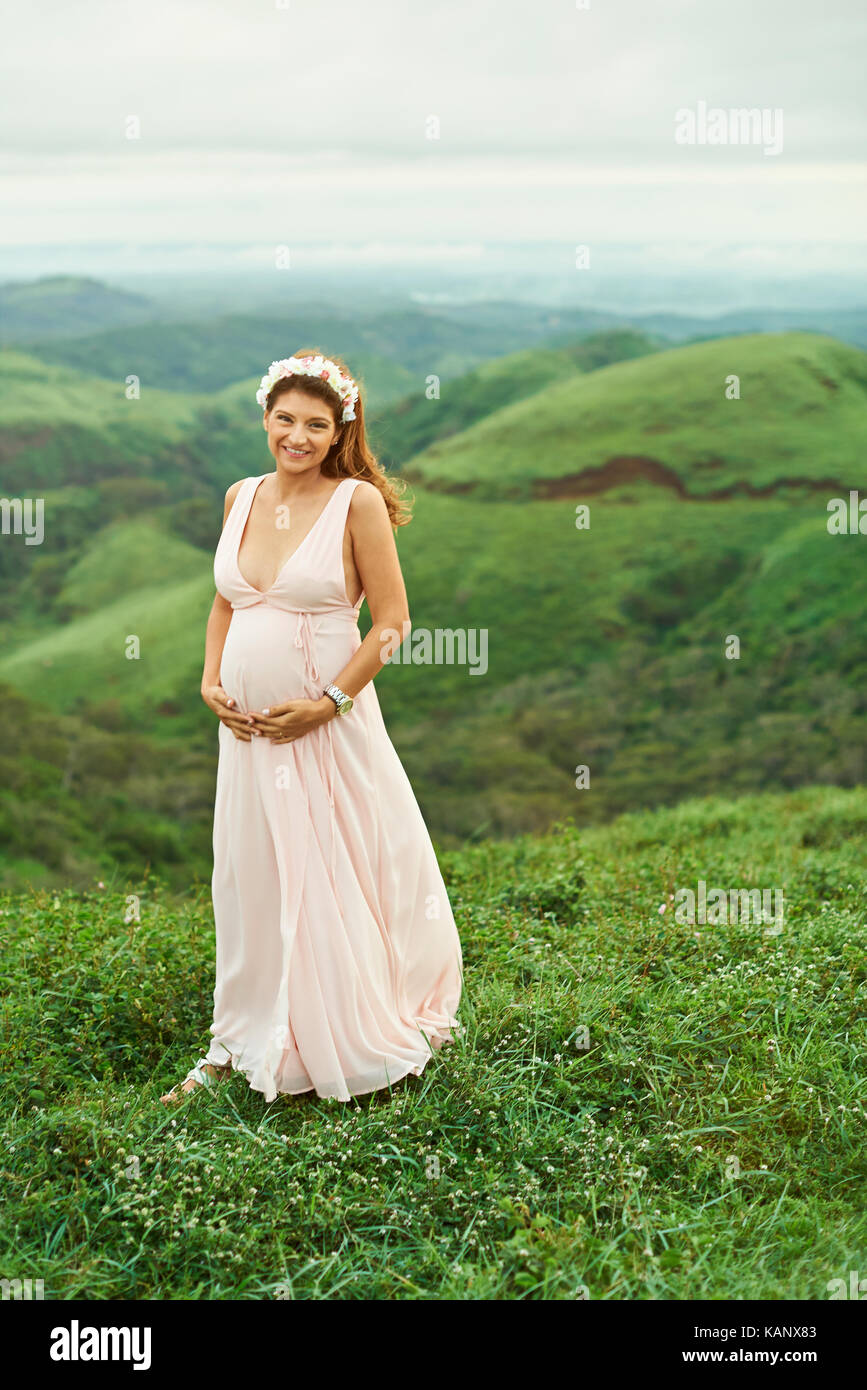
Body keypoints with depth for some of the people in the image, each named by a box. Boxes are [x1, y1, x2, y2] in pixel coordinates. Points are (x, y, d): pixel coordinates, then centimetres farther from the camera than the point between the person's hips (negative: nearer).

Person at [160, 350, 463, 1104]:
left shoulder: (357, 501, -9)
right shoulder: (241, 496, 7)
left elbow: (392, 620, -9)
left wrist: (329, 704, -15)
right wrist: (211, 681, 3)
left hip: (328, 726, -5)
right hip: (248, 725, 5)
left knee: (339, 882, 6)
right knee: (251, 879, 13)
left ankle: (366, 1040, 27)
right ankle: (242, 1042, 29)